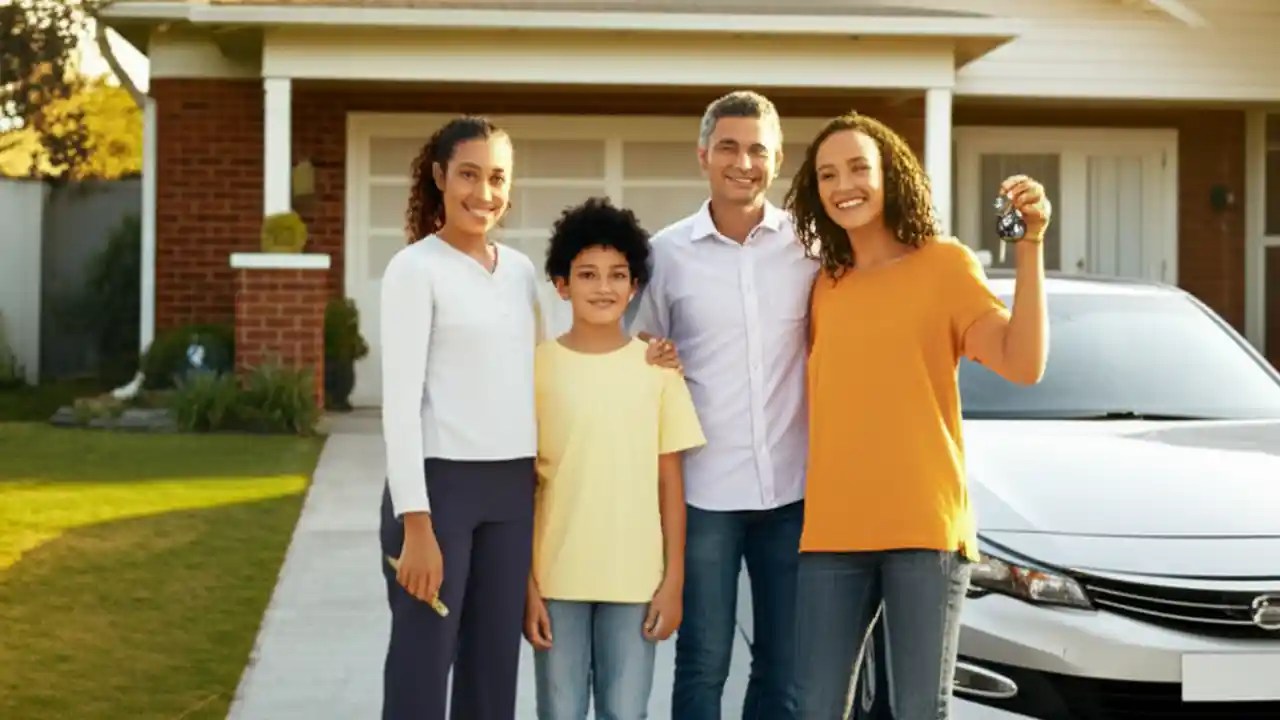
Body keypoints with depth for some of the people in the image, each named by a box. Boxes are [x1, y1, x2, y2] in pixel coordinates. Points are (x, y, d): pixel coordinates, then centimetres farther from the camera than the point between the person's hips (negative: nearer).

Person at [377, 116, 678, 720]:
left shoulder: (520, 270, 12)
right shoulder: (415, 267, -5)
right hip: (439, 483, -6)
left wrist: (633, 364, 6)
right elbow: (401, 400, -10)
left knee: (493, 671, 10)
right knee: (422, 671, -2)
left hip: (512, 489, 6)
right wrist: (416, 521, -16)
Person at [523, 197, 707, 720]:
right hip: (557, 578, -1)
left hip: (635, 578, 1)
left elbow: (670, 481, 4)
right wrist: (525, 584, -4)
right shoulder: (538, 366, -2)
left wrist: (674, 579, 1)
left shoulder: (657, 367, 1)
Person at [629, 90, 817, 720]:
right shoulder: (667, 252, 1)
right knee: (702, 664, 4)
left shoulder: (811, 245, 2)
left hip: (793, 486, 1)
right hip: (704, 490, -1)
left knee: (785, 667, 10)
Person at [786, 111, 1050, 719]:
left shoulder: (944, 263, 1)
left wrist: (1030, 246, -20)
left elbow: (1023, 364, -11)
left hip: (925, 527, -4)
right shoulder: (824, 287, 15)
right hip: (831, 530, 4)